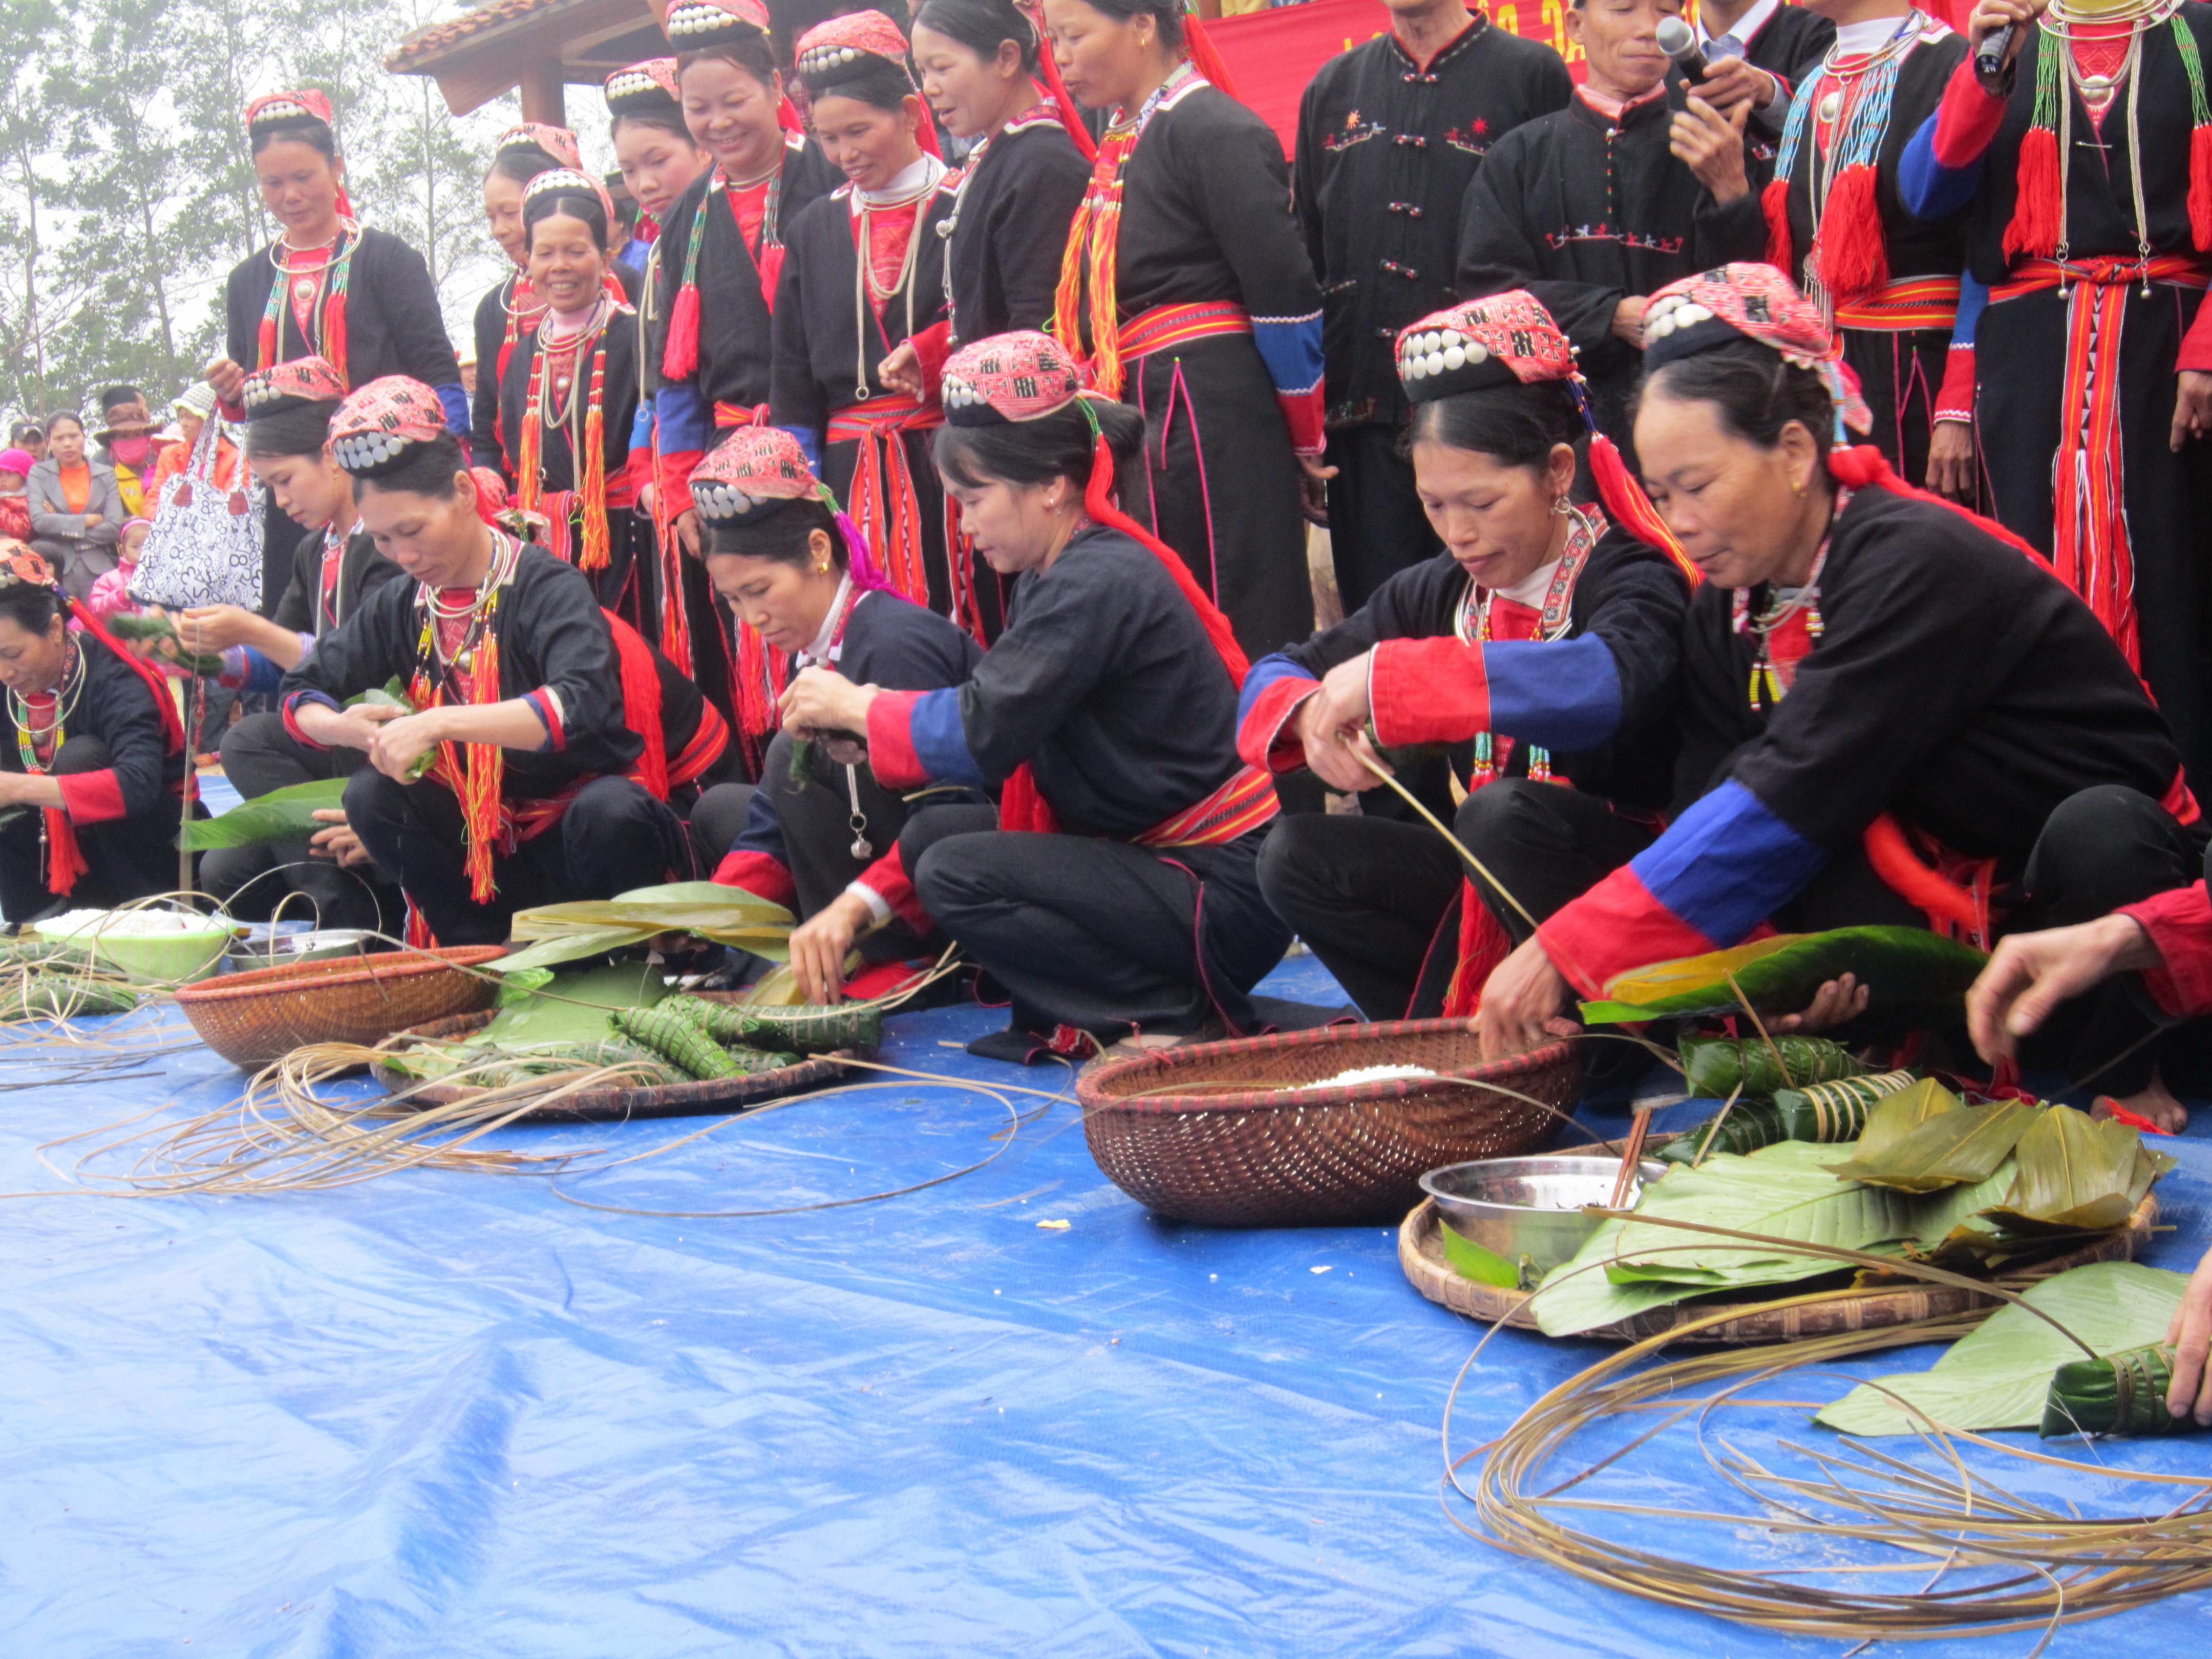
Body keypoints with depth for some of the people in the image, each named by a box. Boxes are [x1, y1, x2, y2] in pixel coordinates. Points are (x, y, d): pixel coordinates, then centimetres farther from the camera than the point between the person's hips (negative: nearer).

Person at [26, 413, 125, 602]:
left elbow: (114, 528, -3)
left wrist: (60, 525, -5)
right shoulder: (39, 473, 8)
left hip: (96, 564, 0)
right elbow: (39, 521, -8)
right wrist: (88, 521, -8)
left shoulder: (106, 474, 10)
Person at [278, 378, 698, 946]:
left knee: (610, 810, -37)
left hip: (577, 828, -5)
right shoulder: (401, 607, 5)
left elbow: (585, 707, -32)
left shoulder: (544, 586, -14)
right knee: (370, 794, -17)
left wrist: (439, 723, -36)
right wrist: (347, 728, -14)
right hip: (486, 836, 5)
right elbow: (300, 693, 10)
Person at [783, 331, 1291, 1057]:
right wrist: (858, 707, -1)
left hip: (1227, 889, -10)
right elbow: (994, 710, 11)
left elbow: (981, 736, -22)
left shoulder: (1099, 582, -19)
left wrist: (856, 708, -6)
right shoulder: (1057, 575, 11)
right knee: (928, 834, 6)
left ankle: (1178, 1018, -11)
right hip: (1152, 849, 10)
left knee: (956, 874, -17)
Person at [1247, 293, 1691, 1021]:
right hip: (1481, 878, 6)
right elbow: (1273, 676, 9)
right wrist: (1309, 715, -18)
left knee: (1501, 811, -34)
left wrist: (1386, 678, -37)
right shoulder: (1438, 592, 6)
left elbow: (1607, 684, -39)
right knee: (1297, 858, -11)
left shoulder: (1629, 577, -14)